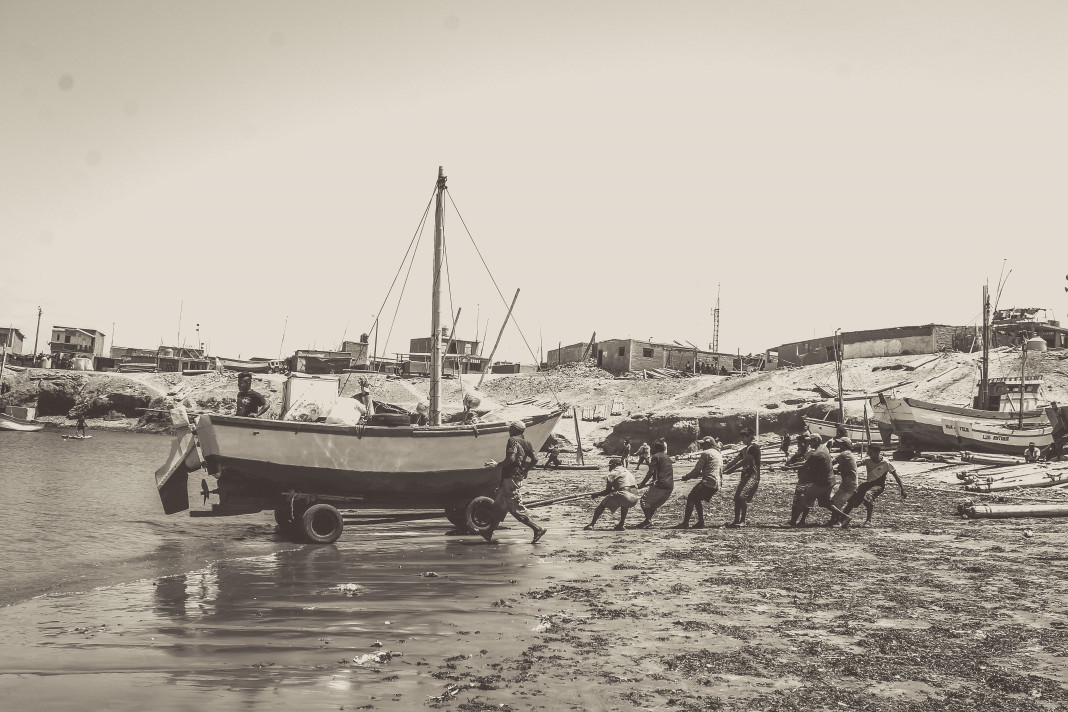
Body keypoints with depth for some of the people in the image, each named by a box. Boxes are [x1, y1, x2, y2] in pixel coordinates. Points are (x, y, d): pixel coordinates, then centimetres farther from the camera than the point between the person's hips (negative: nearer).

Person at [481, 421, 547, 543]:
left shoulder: (513, 440, -12)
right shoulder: (526, 442, 11)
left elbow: (511, 459, -24)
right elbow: (535, 459, 6)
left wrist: (500, 466, -8)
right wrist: (524, 470, 15)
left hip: (510, 477, -9)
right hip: (519, 477, 9)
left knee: (516, 508, -7)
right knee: (499, 504, 16)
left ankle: (537, 529, -9)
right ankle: (489, 533, 23)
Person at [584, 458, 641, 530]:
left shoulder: (612, 473, 9)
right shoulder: (628, 471, 29)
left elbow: (607, 491, 6)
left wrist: (596, 494, 19)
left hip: (623, 496, -6)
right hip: (634, 499, 6)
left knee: (603, 504, 10)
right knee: (624, 503, 39)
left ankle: (592, 524, 8)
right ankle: (622, 524, 31)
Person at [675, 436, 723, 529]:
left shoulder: (706, 453, -5)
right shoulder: (718, 454, 21)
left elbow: (697, 469, -6)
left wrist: (687, 477, 9)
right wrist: (700, 474, 24)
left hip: (708, 482, -9)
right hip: (716, 485, 9)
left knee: (690, 499, -5)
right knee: (696, 500, 19)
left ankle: (685, 523, -10)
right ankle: (701, 522, 15)